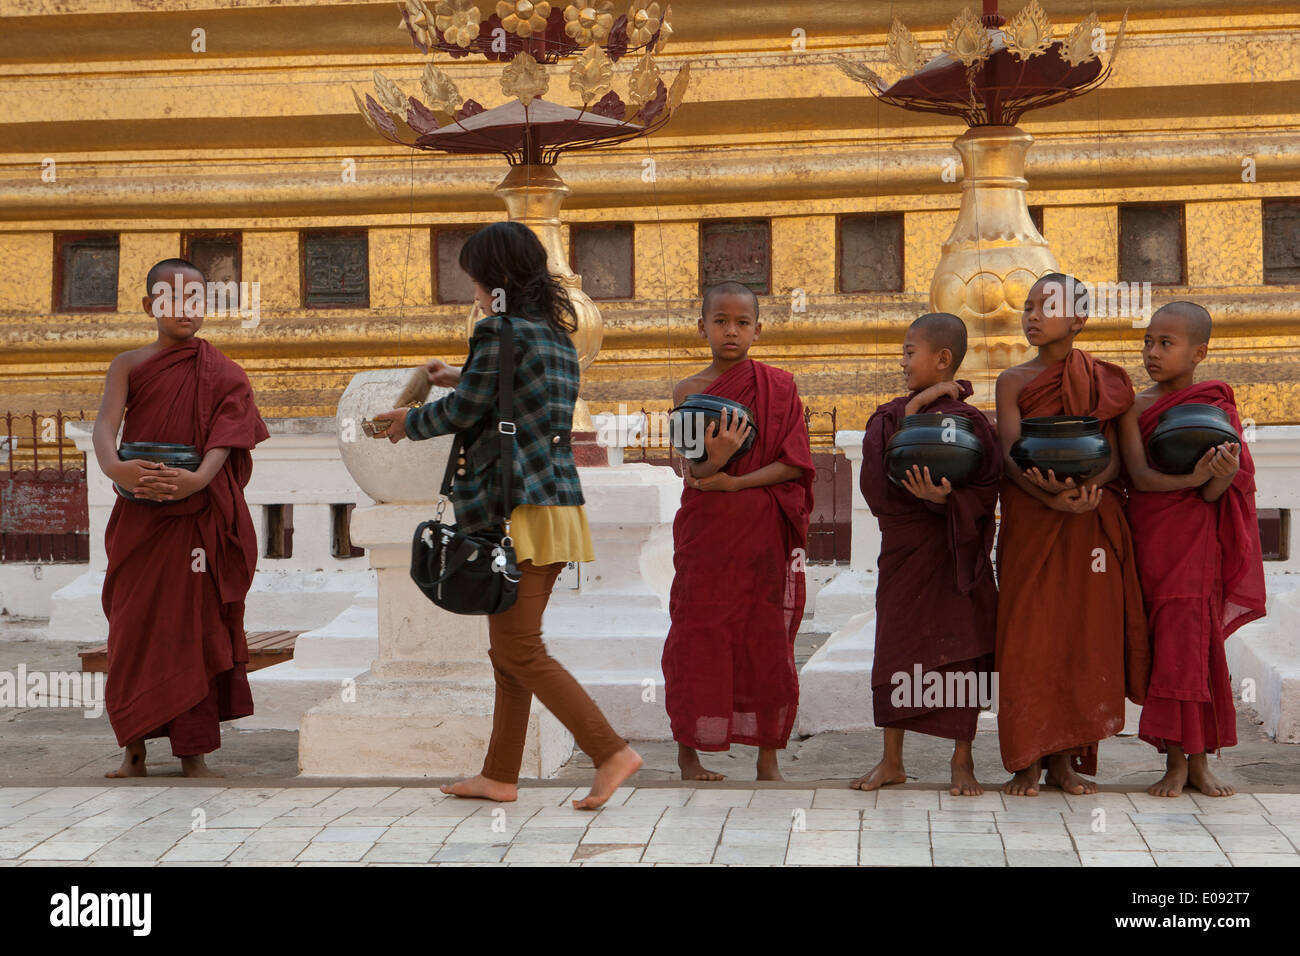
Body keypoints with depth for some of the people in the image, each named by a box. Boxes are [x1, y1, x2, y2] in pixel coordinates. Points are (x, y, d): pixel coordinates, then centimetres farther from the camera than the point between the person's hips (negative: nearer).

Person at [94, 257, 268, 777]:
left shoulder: (222, 374, 4)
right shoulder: (129, 365, 6)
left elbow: (223, 438, -12)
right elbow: (106, 422, -12)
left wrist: (199, 479, -33)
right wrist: (113, 467, -34)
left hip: (198, 516, -1)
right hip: (139, 516, 1)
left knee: (194, 627, -3)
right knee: (134, 629, 2)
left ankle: (194, 752, 1)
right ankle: (134, 747, 11)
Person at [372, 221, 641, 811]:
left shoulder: (500, 329, -11)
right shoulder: (557, 332, 15)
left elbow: (464, 413, -7)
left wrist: (410, 422, 11)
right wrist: (464, 378, 39)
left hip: (519, 511, -9)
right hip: (559, 504, 9)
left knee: (520, 652, -4)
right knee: (510, 651, 14)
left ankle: (611, 752, -9)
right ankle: (499, 775, 20)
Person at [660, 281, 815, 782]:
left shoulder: (778, 386, 4)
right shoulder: (689, 391, 3)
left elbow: (794, 462, -3)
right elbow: (693, 470, -5)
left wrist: (735, 482, -14)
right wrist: (715, 459, -28)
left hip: (766, 533, 0)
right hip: (706, 533, 0)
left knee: (767, 639, 1)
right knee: (699, 634, 0)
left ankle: (768, 757, 8)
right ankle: (688, 752, 10)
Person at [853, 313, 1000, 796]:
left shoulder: (969, 422, -7)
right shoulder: (890, 416, 8)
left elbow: (984, 492, -10)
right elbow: (877, 483, -9)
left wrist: (944, 499, -28)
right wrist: (915, 408, -13)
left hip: (954, 552, -4)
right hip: (903, 551, 4)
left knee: (962, 655, 1)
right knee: (895, 649, 8)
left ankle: (962, 762, 13)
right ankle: (892, 761, 18)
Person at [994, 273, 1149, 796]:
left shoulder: (1103, 381, 9)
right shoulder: (1013, 381, 6)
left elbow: (1114, 457, 3)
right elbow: (1011, 457, -6)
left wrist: (1088, 487, -19)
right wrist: (1052, 496, -23)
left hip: (1091, 522, 1)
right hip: (1030, 521, -1)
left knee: (1083, 633, -1)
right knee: (1028, 634, -5)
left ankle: (1065, 760, 6)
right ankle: (1028, 762, -1)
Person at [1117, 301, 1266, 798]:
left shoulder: (1217, 407, -1)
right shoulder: (1135, 407, 1)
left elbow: (1212, 494, -7)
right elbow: (1139, 476, -12)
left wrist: (1223, 473, -30)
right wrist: (1192, 476, -26)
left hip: (1195, 542, -1)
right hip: (1148, 538, 1)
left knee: (1193, 645, -2)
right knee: (1163, 646, 1)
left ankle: (1199, 761, 8)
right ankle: (1175, 761, 8)